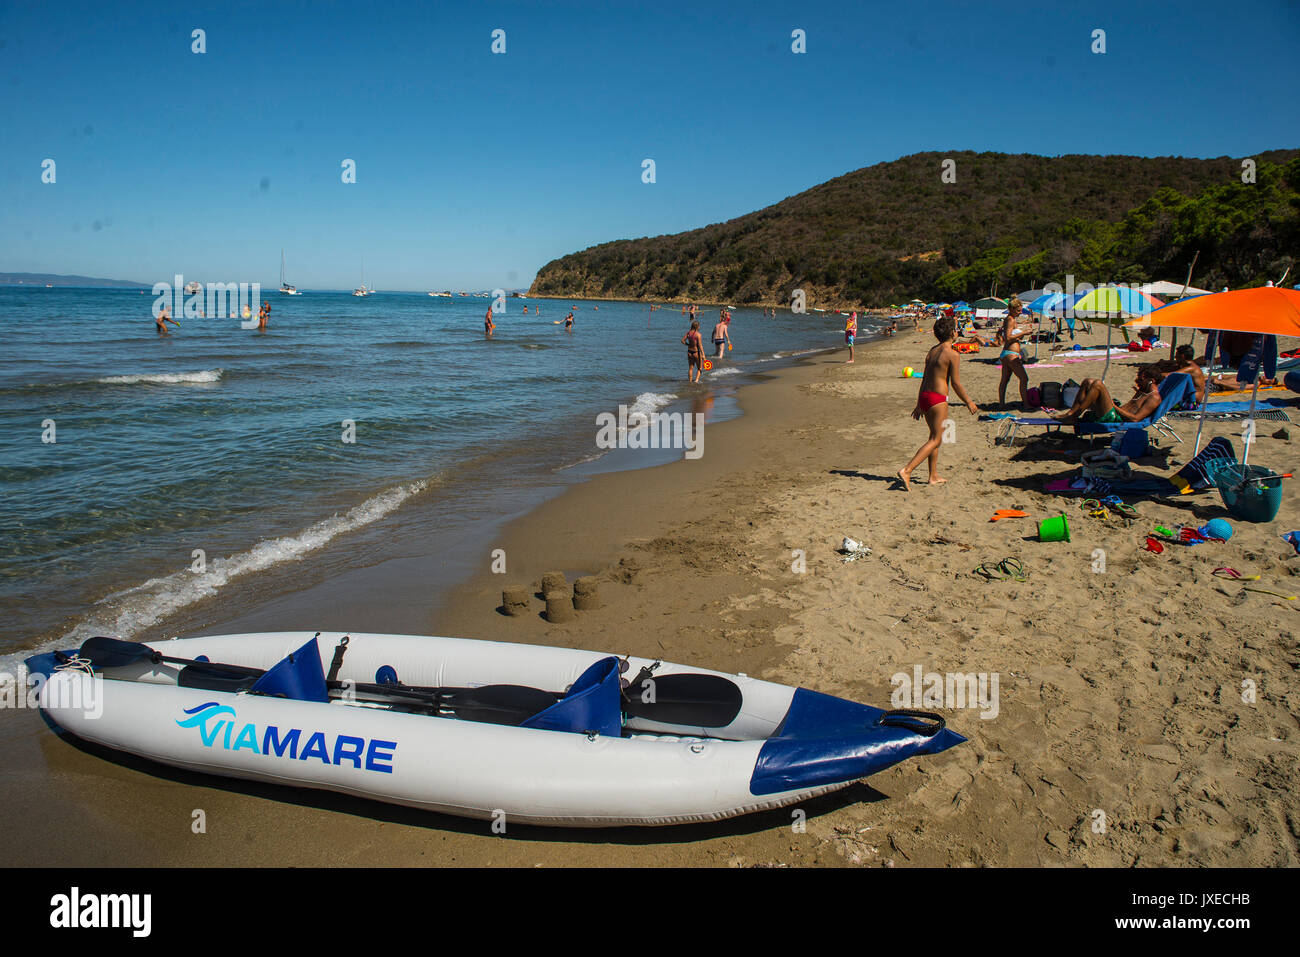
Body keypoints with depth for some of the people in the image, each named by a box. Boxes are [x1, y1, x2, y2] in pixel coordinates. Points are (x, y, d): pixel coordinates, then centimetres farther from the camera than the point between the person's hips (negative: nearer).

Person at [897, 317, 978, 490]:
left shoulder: (932, 351, 12)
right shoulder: (953, 354, -11)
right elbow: (956, 384, -11)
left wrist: (919, 404, 21)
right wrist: (969, 402, 1)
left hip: (924, 396, 8)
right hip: (938, 399, -8)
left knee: (935, 436, 19)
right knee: (935, 439, -4)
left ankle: (934, 476, 24)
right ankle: (906, 470, -17)